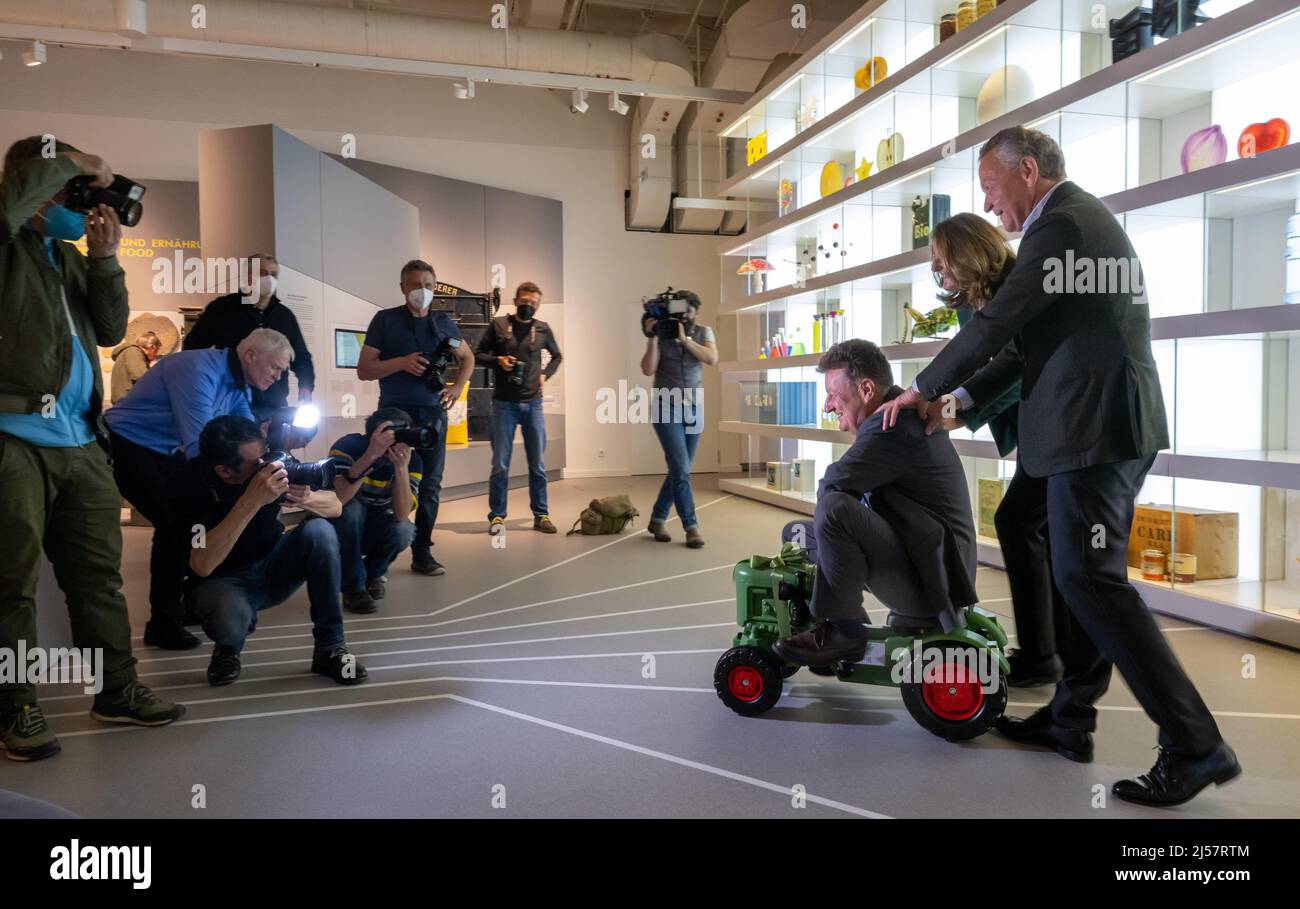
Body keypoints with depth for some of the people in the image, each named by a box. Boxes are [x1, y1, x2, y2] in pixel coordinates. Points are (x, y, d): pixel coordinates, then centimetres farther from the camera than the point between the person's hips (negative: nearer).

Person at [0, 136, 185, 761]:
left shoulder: (68, 255, 19)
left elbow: (110, 329, 12)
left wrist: (105, 258, 2)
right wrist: (70, 163, -8)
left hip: (80, 441, 6)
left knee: (98, 572, 10)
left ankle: (117, 690, 20)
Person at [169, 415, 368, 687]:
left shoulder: (269, 461, -15)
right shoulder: (188, 484, -23)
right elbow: (202, 565, -35)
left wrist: (306, 499, -33)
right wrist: (251, 501, -41)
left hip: (273, 568, 4)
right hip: (222, 581, -4)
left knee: (320, 531, -26)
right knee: (231, 619, -38)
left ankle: (330, 648, -13)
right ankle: (228, 648, 3)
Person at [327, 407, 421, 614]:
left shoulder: (411, 459, -19)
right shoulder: (348, 446, -26)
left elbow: (401, 515, -31)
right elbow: (337, 499, -43)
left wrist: (401, 467, -43)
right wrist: (371, 455, -50)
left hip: (376, 529, 2)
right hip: (343, 529, -2)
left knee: (403, 531, -30)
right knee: (350, 508, -34)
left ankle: (373, 574, 4)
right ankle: (353, 587, -15)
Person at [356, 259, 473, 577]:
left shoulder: (443, 322, 11)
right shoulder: (385, 320, 0)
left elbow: (467, 358, 26)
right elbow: (363, 369, -3)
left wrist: (458, 387, 10)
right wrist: (401, 362, -18)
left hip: (433, 413, 3)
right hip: (394, 413, -3)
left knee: (430, 485, 4)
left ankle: (422, 553, 13)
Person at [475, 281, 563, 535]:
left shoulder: (543, 329, 6)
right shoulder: (498, 325, 1)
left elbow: (557, 356, 22)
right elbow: (477, 355, 7)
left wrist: (545, 375, 6)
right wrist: (497, 360, -11)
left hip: (533, 404, 2)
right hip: (504, 403, -2)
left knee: (537, 464, 6)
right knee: (500, 464, 1)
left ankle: (540, 515, 15)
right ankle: (497, 516, 11)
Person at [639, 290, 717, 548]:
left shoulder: (703, 332, 7)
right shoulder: (662, 334, 0)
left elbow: (712, 359, -12)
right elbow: (648, 369, -10)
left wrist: (684, 338, -16)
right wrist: (652, 337, -17)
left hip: (694, 409, 4)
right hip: (667, 408, -3)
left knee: (679, 471, 8)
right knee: (681, 470, -12)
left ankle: (657, 519, 23)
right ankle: (691, 527, -7)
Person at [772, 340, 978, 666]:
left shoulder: (895, 426, -21)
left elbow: (833, 484, -25)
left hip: (924, 581, -11)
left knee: (833, 508, -33)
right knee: (794, 532, 16)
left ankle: (843, 631, -16)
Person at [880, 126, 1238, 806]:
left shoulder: (1063, 222, -11)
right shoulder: (1074, 219, 22)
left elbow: (997, 321, -15)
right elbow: (1032, 338, 21)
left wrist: (923, 388, -2)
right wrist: (962, 398, 16)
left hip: (1094, 425, -11)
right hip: (1107, 423, 11)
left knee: (1088, 577, -9)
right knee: (1089, 576, 12)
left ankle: (1194, 744, -4)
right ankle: (1069, 718, 22)